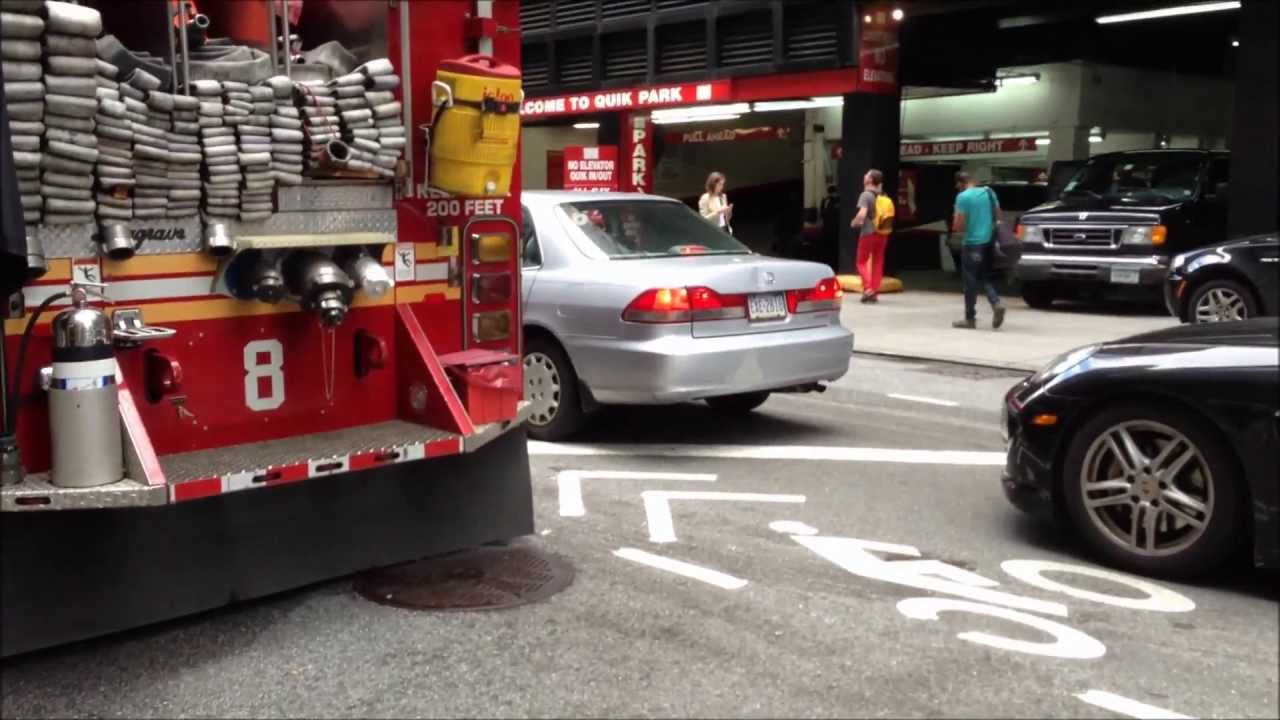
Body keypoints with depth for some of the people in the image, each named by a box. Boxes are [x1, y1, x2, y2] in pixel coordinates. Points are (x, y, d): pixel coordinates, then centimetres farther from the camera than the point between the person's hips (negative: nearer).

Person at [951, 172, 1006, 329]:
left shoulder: (963, 197, -13)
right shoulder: (989, 192, 7)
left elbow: (958, 225, -15)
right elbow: (998, 216, 14)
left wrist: (959, 230, 7)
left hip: (972, 243, -6)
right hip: (988, 242, 6)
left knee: (971, 281, 2)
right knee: (985, 278, 16)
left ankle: (970, 318, 8)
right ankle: (997, 304, -6)